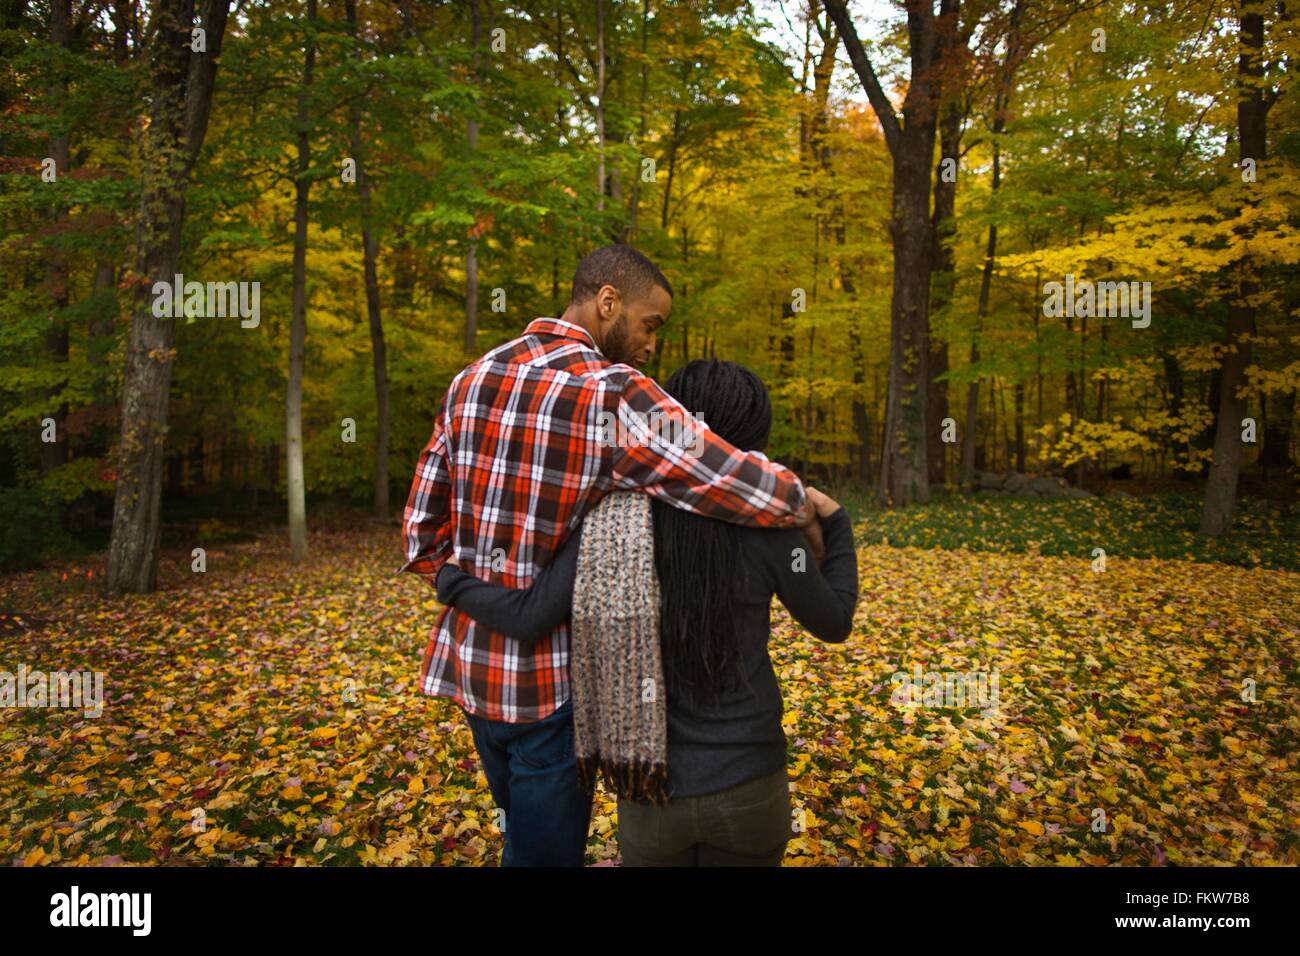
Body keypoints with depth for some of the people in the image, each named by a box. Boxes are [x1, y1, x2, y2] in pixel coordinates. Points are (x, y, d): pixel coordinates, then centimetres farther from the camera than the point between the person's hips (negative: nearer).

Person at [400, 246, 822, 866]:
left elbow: (423, 533, 6)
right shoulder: (612, 393, -19)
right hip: (550, 680, -7)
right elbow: (755, 489, -28)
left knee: (524, 830, 28)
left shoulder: (471, 381, 3)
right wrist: (802, 506, -7)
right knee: (547, 849, 14)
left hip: (469, 663, 7)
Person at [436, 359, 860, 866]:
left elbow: (529, 619, -12)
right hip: (747, 784, 0)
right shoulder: (766, 525, -12)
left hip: (650, 788, 1)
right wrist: (836, 525, 14)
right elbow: (833, 623, 1)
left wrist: (450, 581, 7)